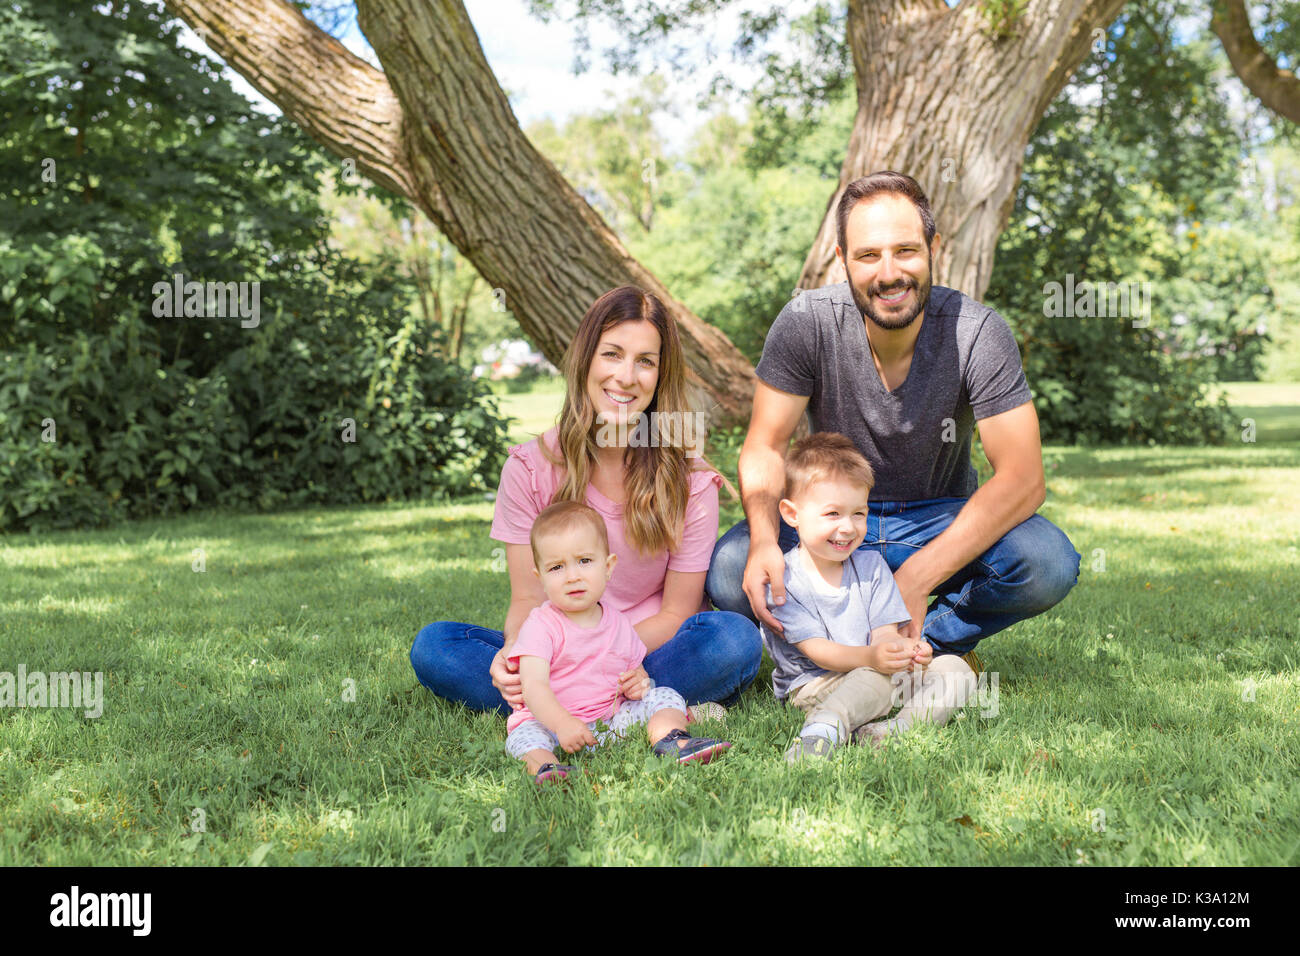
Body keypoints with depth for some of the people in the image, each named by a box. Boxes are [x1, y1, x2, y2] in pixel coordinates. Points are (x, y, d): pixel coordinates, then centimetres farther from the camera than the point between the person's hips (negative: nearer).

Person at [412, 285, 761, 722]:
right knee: (432, 645, -22)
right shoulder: (529, 468, -4)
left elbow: (676, 612, -6)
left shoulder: (690, 479, -7)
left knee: (735, 637, -30)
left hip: (650, 651, -2)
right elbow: (528, 599, -3)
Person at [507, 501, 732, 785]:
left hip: (612, 718, 4)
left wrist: (639, 681, -4)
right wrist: (562, 724, -38)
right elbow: (534, 686, -20)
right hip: (551, 720, -4)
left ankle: (670, 739, -31)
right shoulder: (541, 626, -8)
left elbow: (636, 668, 23)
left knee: (664, 696, -7)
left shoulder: (619, 624, 9)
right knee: (524, 735, -32)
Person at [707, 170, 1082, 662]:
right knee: (729, 573, -27)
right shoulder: (806, 322, -17)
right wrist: (764, 539, -35)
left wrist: (915, 580, -32)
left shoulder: (977, 332, -20)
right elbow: (765, 447, -13)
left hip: (943, 520, -1)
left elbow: (1022, 478, -23)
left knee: (1049, 565, -30)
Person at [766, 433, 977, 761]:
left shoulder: (871, 565, 8)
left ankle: (895, 730, -36)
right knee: (875, 679, -35)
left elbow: (884, 632, 0)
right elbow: (816, 649, -16)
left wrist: (904, 648, -26)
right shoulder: (783, 578, -9)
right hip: (814, 684, -6)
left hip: (877, 673, 7)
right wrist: (870, 657, -35)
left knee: (955, 669, -13)